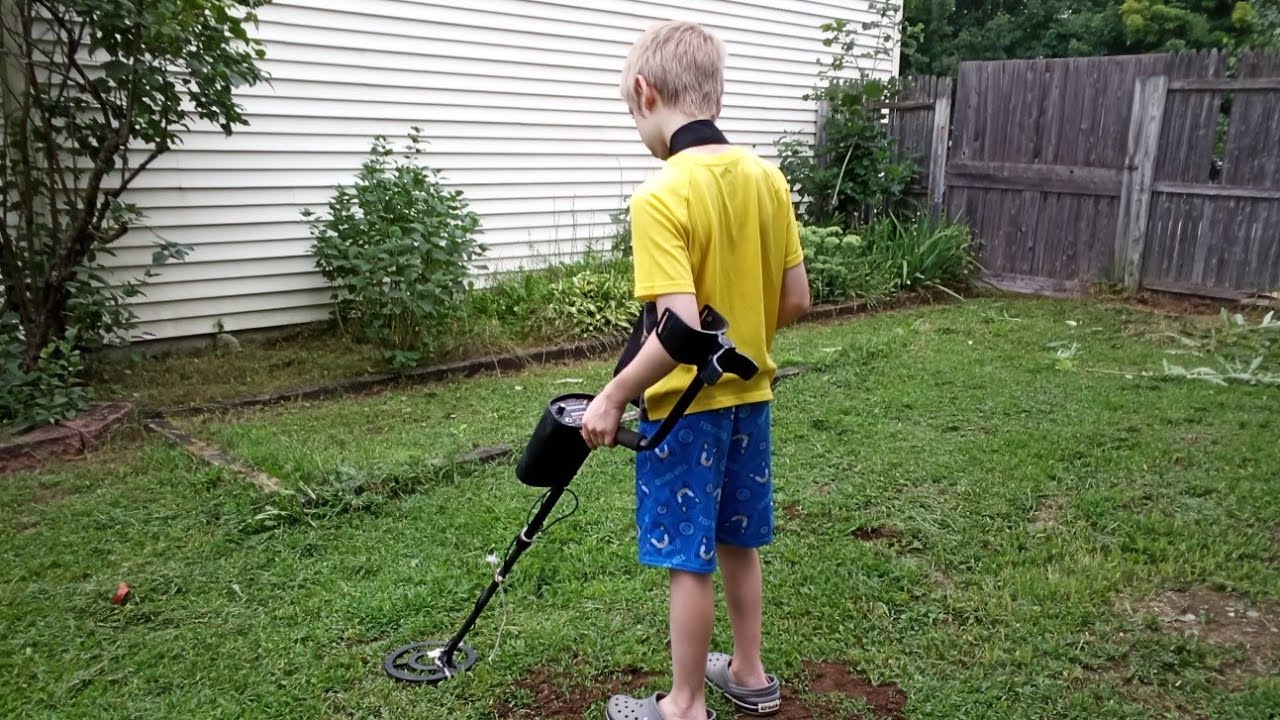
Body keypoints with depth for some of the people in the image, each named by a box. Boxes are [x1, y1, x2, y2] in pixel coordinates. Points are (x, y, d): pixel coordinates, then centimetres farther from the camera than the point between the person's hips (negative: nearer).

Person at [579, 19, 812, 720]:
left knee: (689, 559, 8)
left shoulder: (661, 196, -21)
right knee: (737, 542, 22)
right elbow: (795, 299, 4)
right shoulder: (767, 178, -1)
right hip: (750, 395, 7)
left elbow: (682, 330, -28)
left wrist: (613, 397, -16)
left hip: (687, 406, -7)